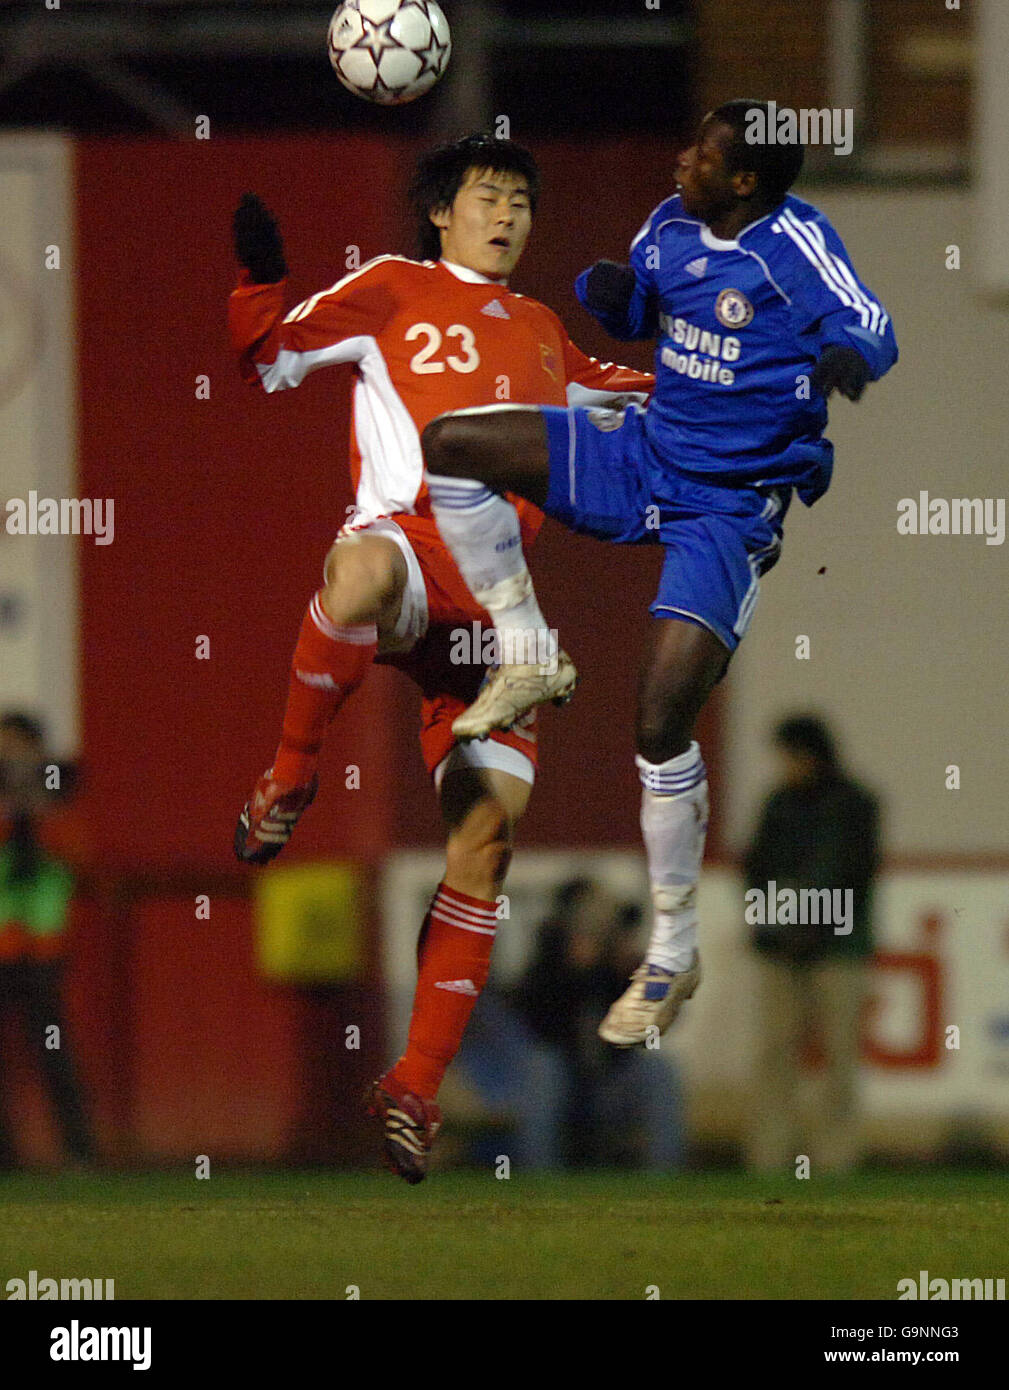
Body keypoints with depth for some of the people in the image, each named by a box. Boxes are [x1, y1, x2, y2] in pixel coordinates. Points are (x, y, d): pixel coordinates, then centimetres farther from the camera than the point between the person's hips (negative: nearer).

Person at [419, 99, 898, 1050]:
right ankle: (527, 664, 6)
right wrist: (607, 291, -5)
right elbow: (631, 311, 19)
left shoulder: (793, 241, -16)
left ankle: (673, 955, -3)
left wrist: (846, 355, -49)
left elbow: (870, 328, -24)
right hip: (645, 460, 7)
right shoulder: (674, 225, 3)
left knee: (661, 720, -18)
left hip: (731, 507, -7)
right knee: (451, 445, -5)